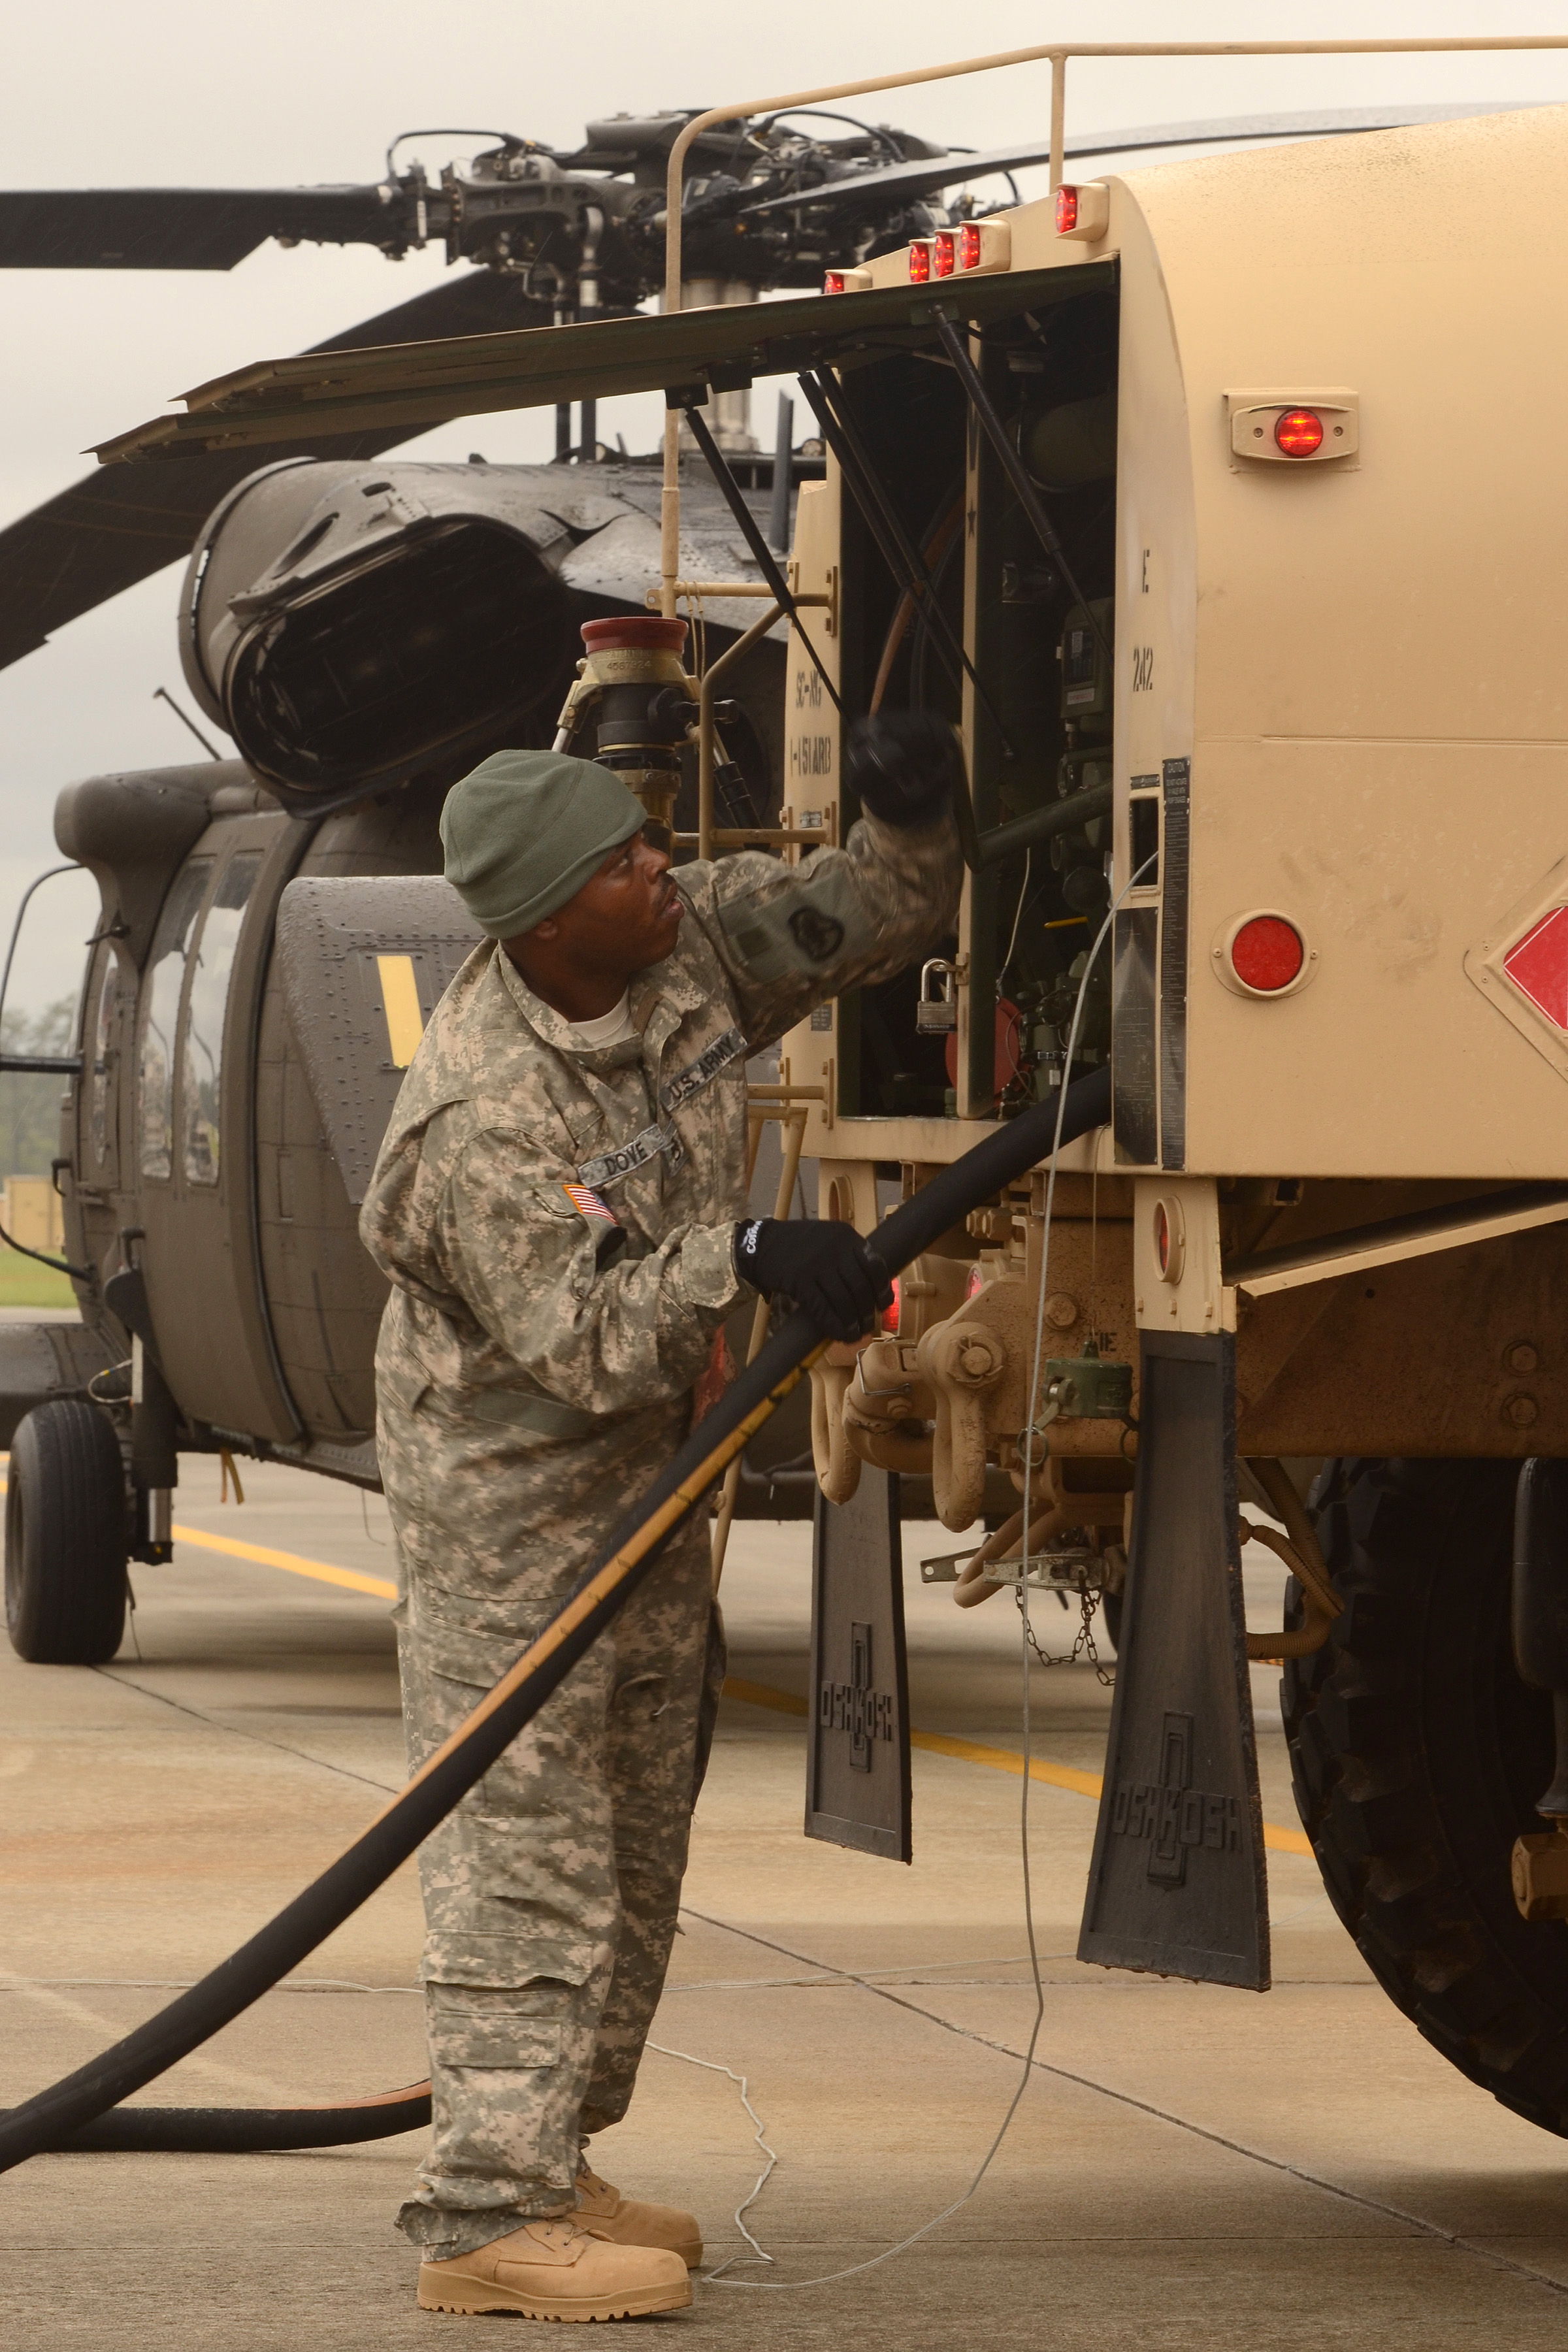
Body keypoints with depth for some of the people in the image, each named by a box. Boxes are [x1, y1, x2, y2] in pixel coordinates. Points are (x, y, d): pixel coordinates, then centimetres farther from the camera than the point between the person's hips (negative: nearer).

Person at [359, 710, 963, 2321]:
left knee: (637, 1841, 14)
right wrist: (740, 1259, -39)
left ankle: (551, 2167, 24)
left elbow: (858, 923, 8)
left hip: (651, 1465, 9)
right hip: (506, 1483, -9)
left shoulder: (687, 944, -6)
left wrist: (911, 821, -12)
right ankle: (487, 2216, -9)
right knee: (525, 1849, -10)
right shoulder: (483, 1118, -29)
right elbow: (584, 1342, -30)